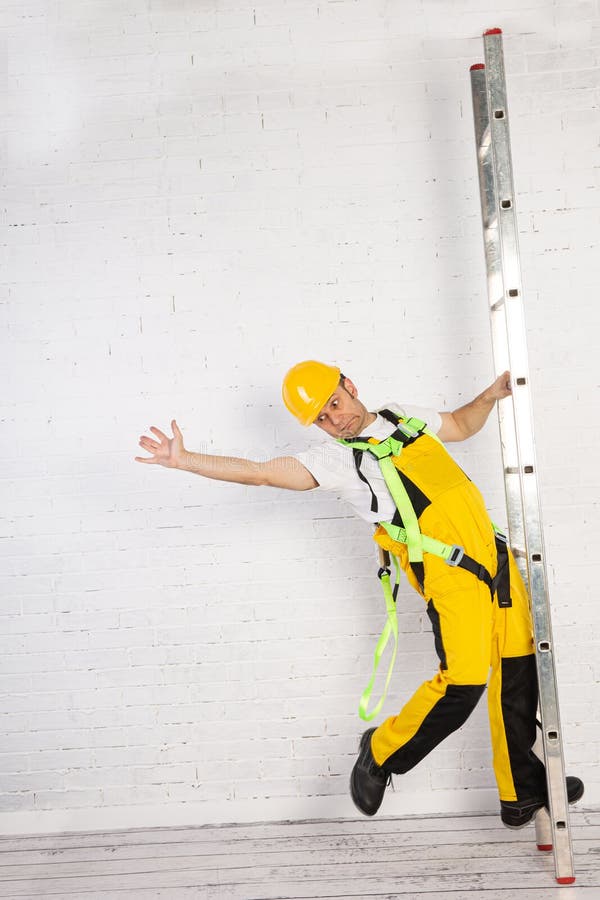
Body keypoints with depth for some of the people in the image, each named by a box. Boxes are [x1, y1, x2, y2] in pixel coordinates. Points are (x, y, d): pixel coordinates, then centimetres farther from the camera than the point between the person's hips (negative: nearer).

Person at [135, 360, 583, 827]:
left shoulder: (407, 417, 15)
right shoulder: (335, 458, -4)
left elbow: (460, 425, 34)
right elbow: (259, 472, -13)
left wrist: (492, 395, 19)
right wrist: (184, 460, -21)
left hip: (495, 556, 6)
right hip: (448, 571, -6)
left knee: (518, 670, 8)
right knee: (464, 681, -15)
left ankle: (522, 792, 24)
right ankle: (380, 756, 10)